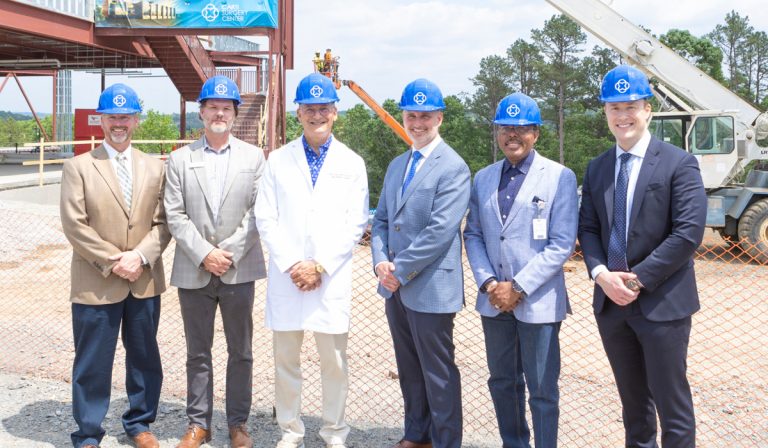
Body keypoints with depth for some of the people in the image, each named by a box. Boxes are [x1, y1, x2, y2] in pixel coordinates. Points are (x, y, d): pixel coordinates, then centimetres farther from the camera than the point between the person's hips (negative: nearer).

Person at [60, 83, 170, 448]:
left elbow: (163, 223, 3)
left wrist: (140, 257, -13)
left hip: (145, 281, 3)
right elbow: (75, 225, -8)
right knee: (92, 363, 5)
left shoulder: (155, 168, 8)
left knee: (145, 357, 14)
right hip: (96, 284, -3)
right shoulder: (78, 167, -1)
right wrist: (112, 262, -14)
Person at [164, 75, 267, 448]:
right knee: (198, 353, 11)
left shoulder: (253, 157, 4)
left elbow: (258, 213, -3)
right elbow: (175, 215, -1)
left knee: (241, 351, 8)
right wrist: (204, 254, -11)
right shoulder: (180, 160, 5)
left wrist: (229, 252, -11)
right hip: (193, 271, 1)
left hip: (239, 270, 0)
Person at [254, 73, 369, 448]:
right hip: (286, 277, 1)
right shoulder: (278, 160, 7)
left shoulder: (352, 163, 5)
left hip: (332, 279, -1)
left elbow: (355, 224, 0)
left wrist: (320, 266, -9)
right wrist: (292, 265, -8)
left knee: (334, 361, 5)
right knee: (285, 360, 9)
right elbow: (265, 219, 2)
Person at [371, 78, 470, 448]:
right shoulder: (397, 165, 14)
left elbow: (440, 231, -20)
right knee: (408, 368, 18)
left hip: (430, 288, -7)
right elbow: (382, 220, 13)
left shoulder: (453, 168, -12)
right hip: (396, 286, 8)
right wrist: (381, 262, -4)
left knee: (438, 372, 4)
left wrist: (401, 271, -16)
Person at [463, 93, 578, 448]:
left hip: (538, 301, -4)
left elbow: (562, 244, -10)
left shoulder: (559, 177, -5)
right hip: (494, 301, 5)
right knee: (502, 382, 16)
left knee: (542, 390, 4)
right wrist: (488, 282, -6)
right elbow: (473, 235, 9)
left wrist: (519, 287, -15)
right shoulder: (483, 178, 9)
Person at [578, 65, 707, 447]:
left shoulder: (679, 163, -6)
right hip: (611, 301, 5)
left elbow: (688, 233, -14)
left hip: (662, 302, -5)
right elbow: (588, 228, 7)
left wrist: (638, 279, -16)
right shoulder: (596, 168, 10)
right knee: (632, 401, 17)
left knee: (671, 402, 3)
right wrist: (601, 273, -11)